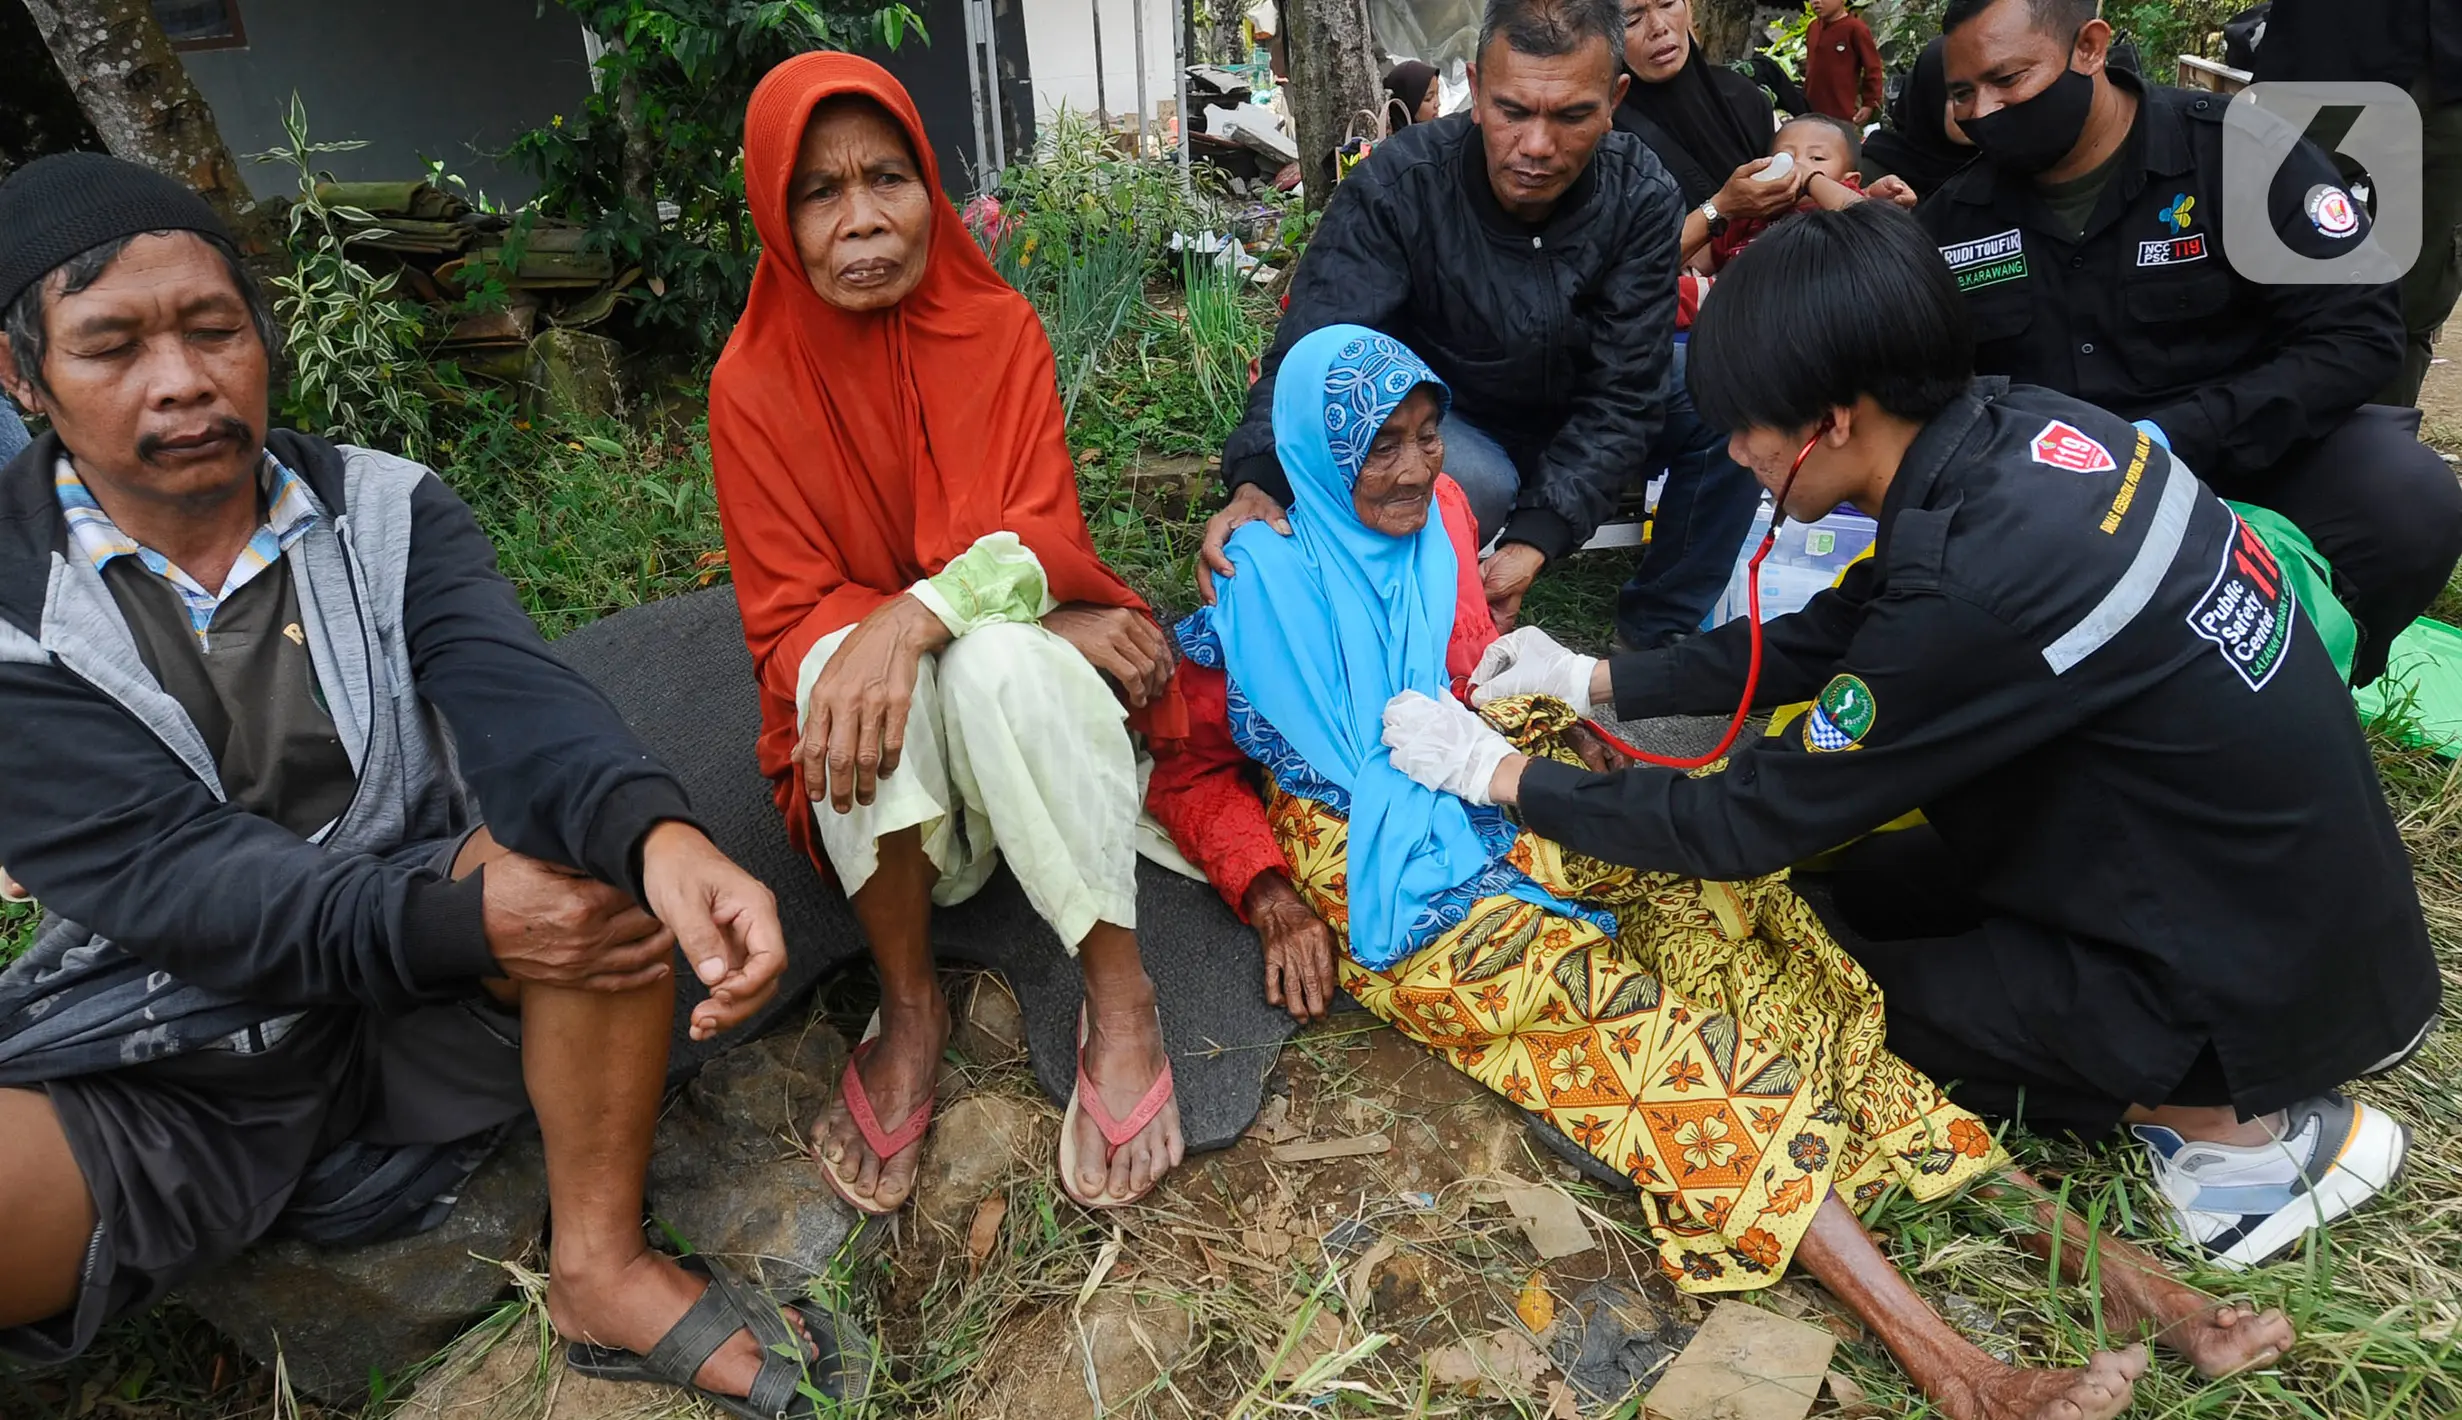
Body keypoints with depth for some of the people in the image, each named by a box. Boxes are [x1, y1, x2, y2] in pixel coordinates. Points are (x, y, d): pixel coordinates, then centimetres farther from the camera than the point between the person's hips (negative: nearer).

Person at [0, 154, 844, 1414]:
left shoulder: (385, 515, -3)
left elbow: (514, 699, -20)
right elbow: (160, 872, -17)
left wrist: (659, 836, -42)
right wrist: (467, 918, -30)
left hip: (418, 1012, 3)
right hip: (147, 1091, -2)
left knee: (587, 831, -25)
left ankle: (601, 1267, -13)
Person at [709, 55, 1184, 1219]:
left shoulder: (998, 329, -5)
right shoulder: (755, 382, -8)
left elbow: (1043, 536, -14)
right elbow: (787, 619, -11)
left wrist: (921, 615, -35)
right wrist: (958, 630, -22)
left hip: (1015, 676, 0)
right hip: (881, 747, 0)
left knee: (995, 657, -34)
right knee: (850, 667, -34)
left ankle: (1121, 1001, -25)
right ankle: (909, 1008, -19)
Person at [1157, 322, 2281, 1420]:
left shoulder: (1436, 515, 12)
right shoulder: (1256, 585, -2)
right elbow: (1189, 773, 2)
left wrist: (1552, 721, 4)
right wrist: (1271, 897, -12)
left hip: (1497, 805, 5)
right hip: (1380, 873, -5)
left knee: (1722, 904, -16)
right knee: (1637, 1023, -24)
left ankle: (2066, 1237, -18)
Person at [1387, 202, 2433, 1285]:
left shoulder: (1969, 589, -32)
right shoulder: (2018, 427, -8)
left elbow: (1750, 821, -21)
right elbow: (1831, 634, 5)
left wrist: (1503, 775, -11)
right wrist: (1598, 681, 6)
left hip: (2270, 980, -8)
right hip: (2290, 873, 8)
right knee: (1868, 881, 16)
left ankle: (2239, 1124, 3)